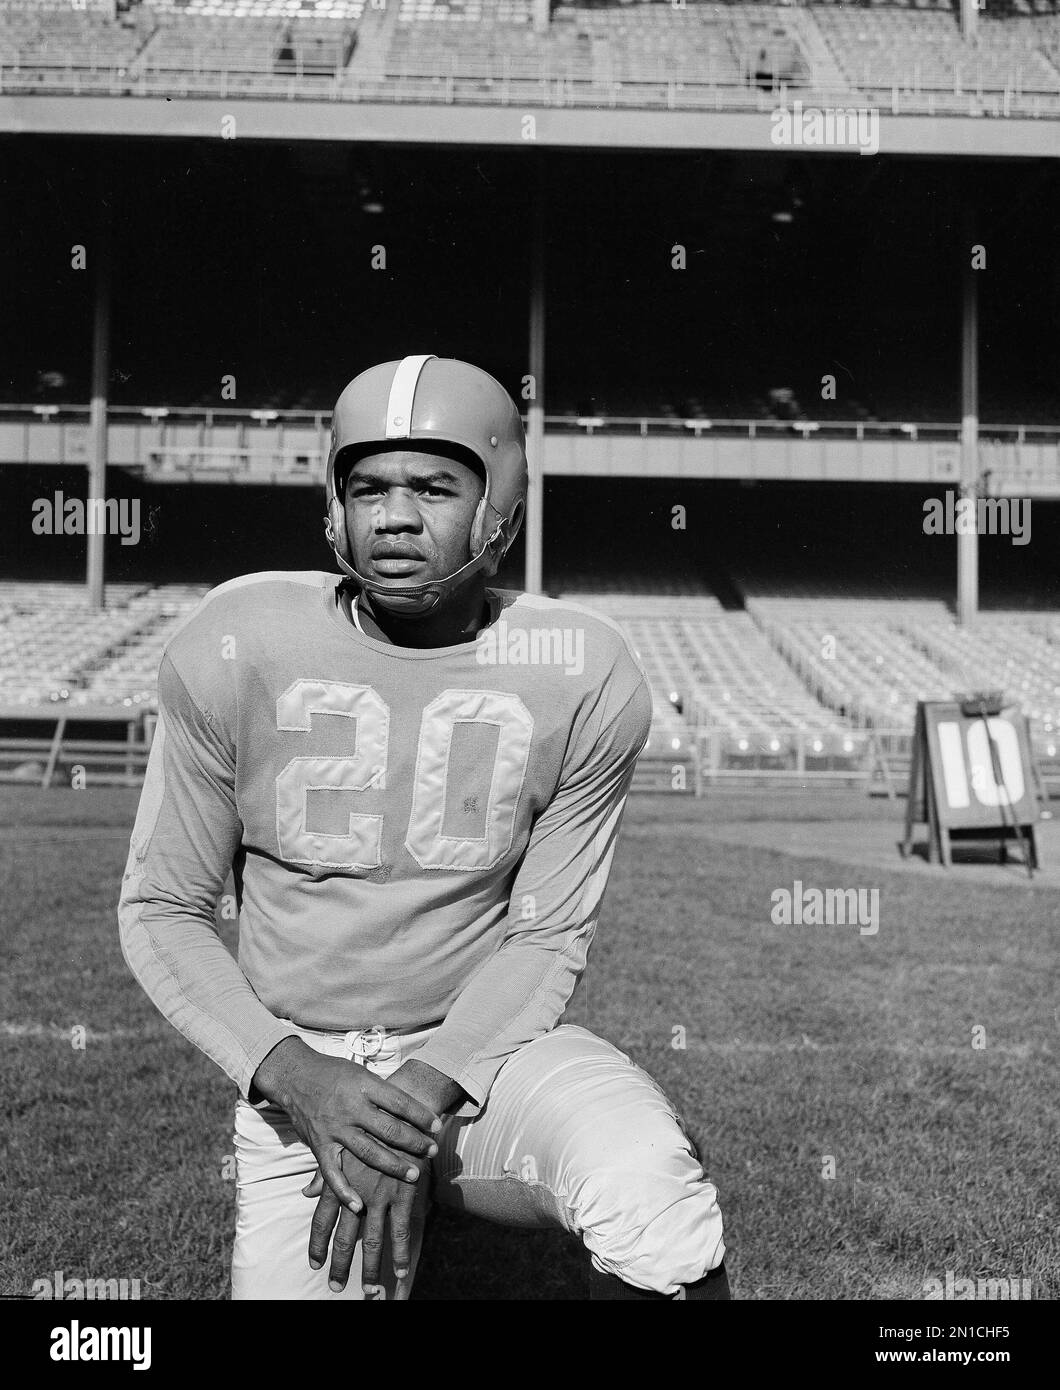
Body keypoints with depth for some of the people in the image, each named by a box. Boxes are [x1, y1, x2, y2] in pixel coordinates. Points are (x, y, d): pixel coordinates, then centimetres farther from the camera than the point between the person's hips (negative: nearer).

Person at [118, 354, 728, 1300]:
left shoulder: (585, 681, -10)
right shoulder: (235, 649, -9)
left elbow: (546, 938, -4)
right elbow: (162, 911, -2)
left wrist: (419, 1097, -19)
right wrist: (298, 1078, -17)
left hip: (483, 1044, -2)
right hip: (296, 1073, 3)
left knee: (654, 1190, -31)